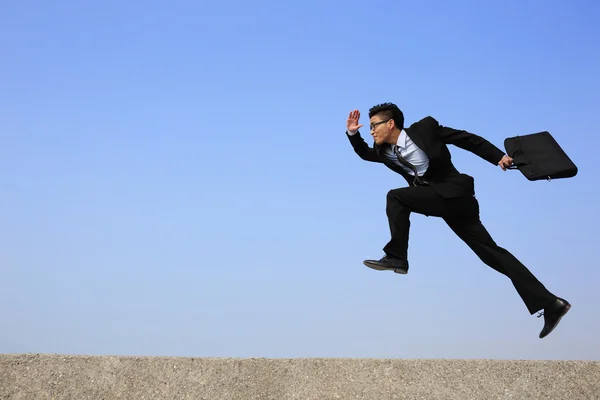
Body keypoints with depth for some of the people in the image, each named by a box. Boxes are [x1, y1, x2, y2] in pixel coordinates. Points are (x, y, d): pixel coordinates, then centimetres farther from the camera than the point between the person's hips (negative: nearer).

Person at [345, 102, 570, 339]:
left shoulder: (425, 128, -9)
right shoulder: (385, 151, 8)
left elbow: (466, 139, -4)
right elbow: (365, 154, 27)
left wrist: (498, 156, -6)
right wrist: (352, 132, 9)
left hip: (454, 194, -7)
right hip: (443, 201, 7)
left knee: (396, 197, -18)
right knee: (492, 254, 2)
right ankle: (550, 303, 2)